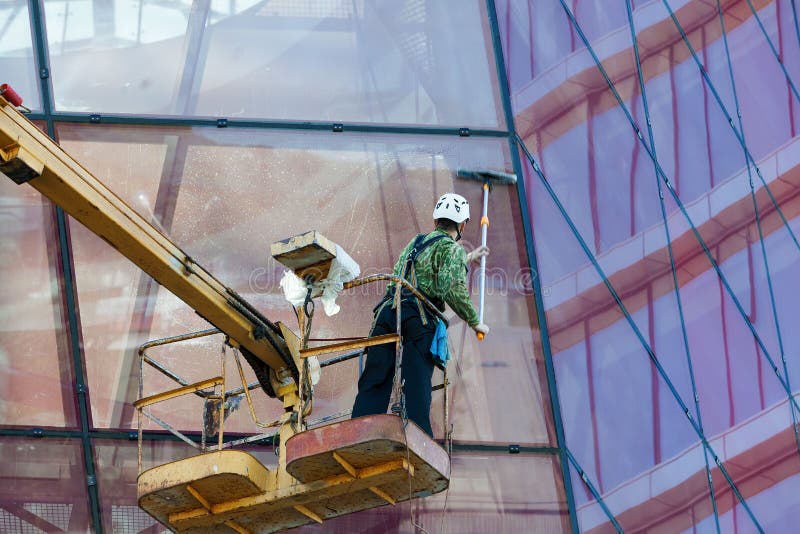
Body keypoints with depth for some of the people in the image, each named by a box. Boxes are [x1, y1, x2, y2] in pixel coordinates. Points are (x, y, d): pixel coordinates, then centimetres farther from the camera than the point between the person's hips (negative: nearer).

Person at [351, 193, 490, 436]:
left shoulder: (416, 242, 28)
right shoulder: (452, 248, 6)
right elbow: (452, 288, -12)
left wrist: (467, 258, 62)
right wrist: (475, 322, 0)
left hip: (387, 312, 5)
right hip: (418, 319, -5)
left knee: (372, 387, -1)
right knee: (416, 389, -8)